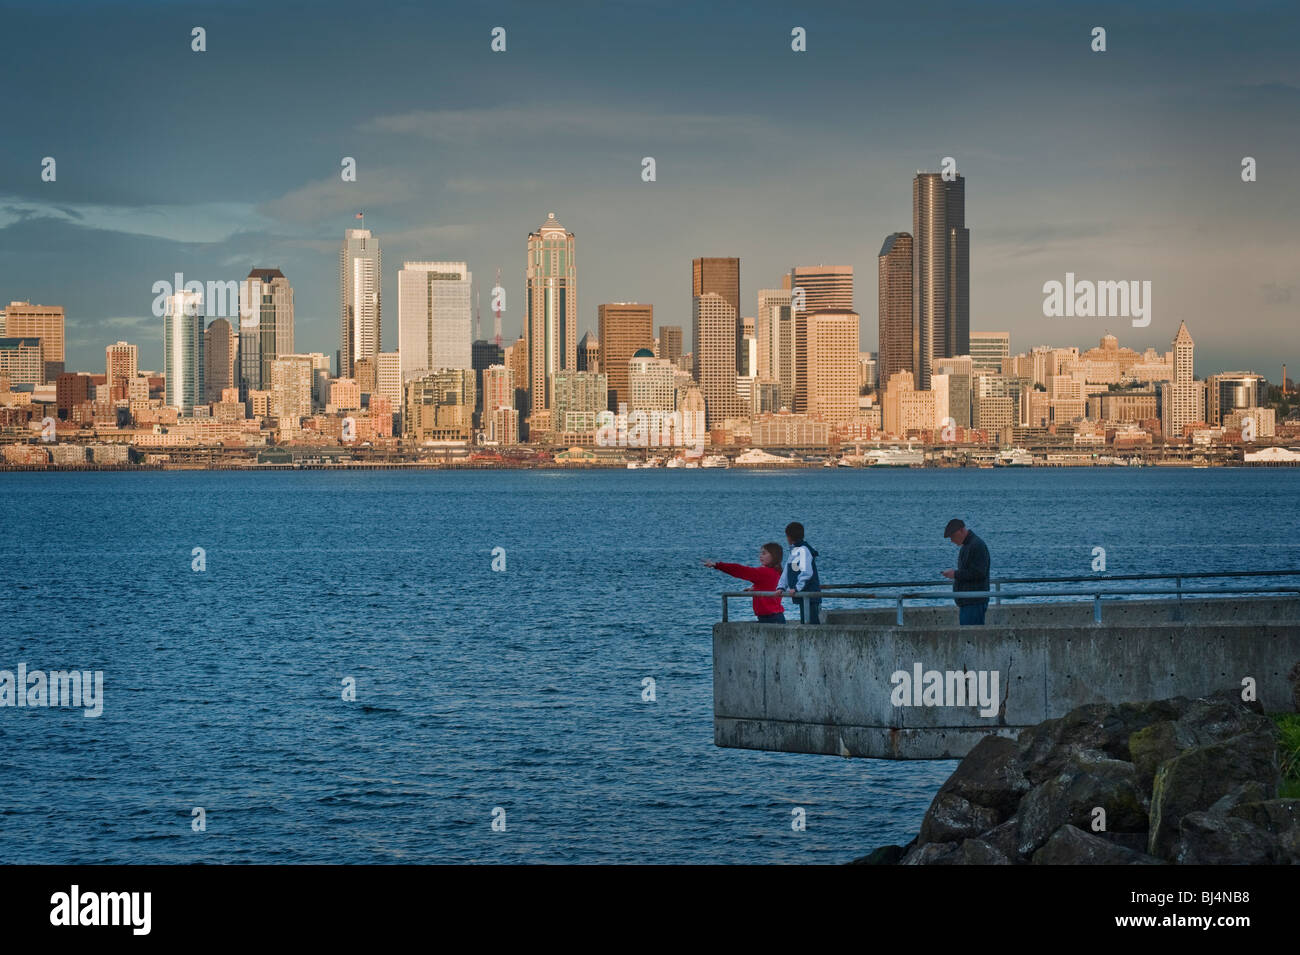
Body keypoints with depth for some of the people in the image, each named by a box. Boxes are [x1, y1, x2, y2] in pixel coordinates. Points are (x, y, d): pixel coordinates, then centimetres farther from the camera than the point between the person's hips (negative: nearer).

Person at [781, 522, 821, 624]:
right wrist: (782, 587, 8)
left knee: (808, 622, -13)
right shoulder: (794, 551, 18)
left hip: (809, 594, -10)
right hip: (802, 594, 10)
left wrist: (797, 588, -23)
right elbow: (786, 573, 20)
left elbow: (806, 572, -21)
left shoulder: (803, 550, -12)